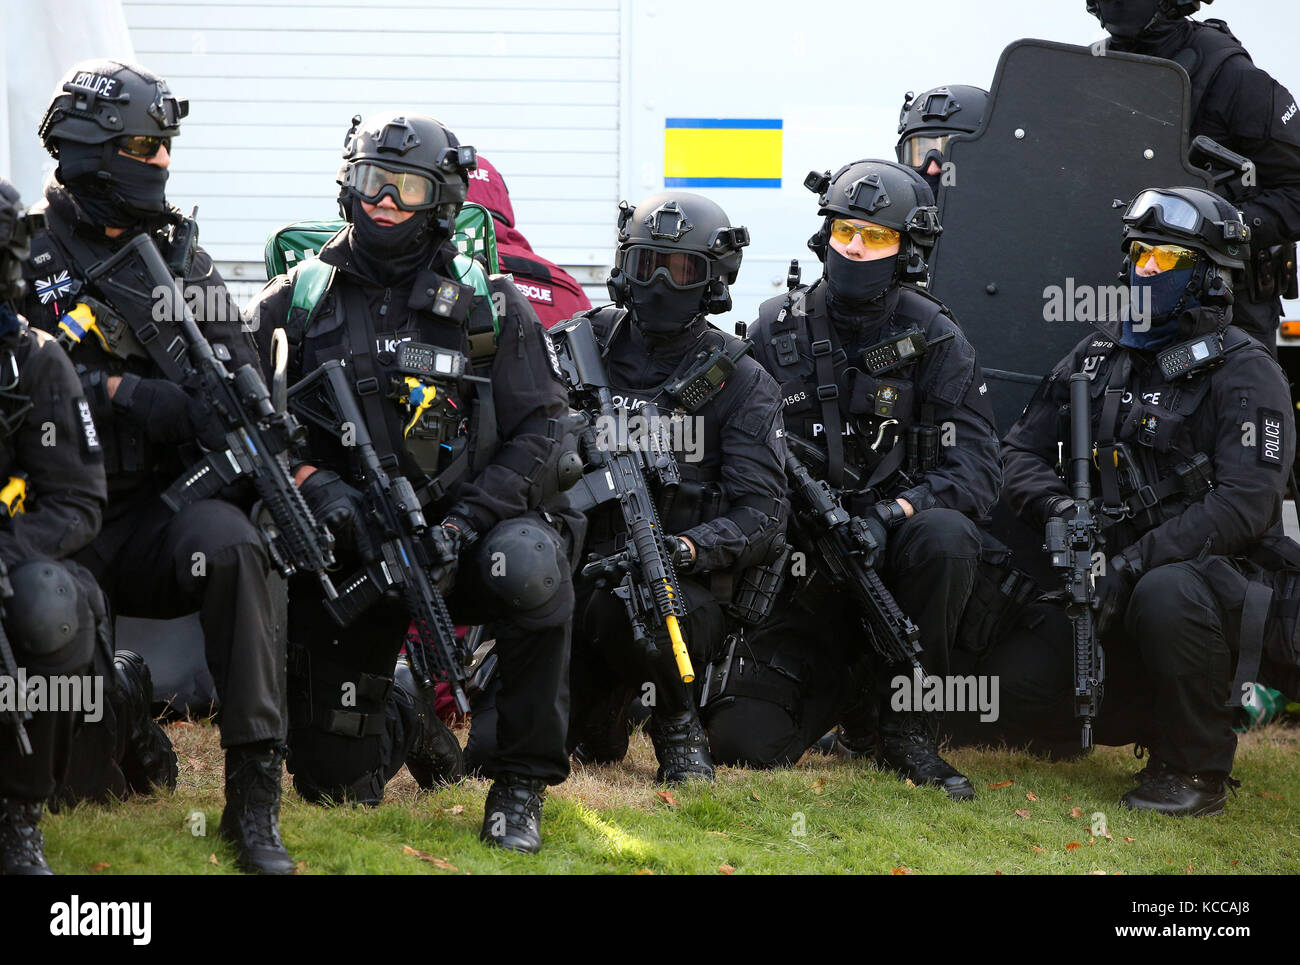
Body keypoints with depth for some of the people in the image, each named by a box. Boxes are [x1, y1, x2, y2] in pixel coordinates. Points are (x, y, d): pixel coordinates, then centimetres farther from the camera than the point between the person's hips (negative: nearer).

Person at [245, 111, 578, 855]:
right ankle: (404, 718, 39)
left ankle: (520, 784, -21)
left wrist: (464, 523, -17)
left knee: (532, 565, -38)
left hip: (461, 537, -1)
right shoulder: (296, 304, 3)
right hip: (349, 551, 1)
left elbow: (539, 431, -3)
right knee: (334, 779, -1)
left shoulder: (490, 307, 2)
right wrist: (318, 484, -18)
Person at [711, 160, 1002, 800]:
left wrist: (891, 513, -26)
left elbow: (976, 468, -9)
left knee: (944, 536, -37)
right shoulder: (777, 329, 4)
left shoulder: (933, 338, -1)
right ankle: (842, 687, 19)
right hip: (804, 573, 1)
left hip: (889, 551, -1)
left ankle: (904, 725, -16)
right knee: (742, 742, -17)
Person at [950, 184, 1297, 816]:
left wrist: (1132, 564, -27)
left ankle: (1194, 769, -19)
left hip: (1223, 577, -6)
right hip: (1110, 590, 6)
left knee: (1165, 595, -41)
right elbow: (1020, 452, 13)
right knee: (1007, 691, -13)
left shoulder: (1244, 375, -7)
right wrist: (1057, 508, -11)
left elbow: (1243, 504, -19)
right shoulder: (1098, 357, 12)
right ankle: (1137, 717, 18)